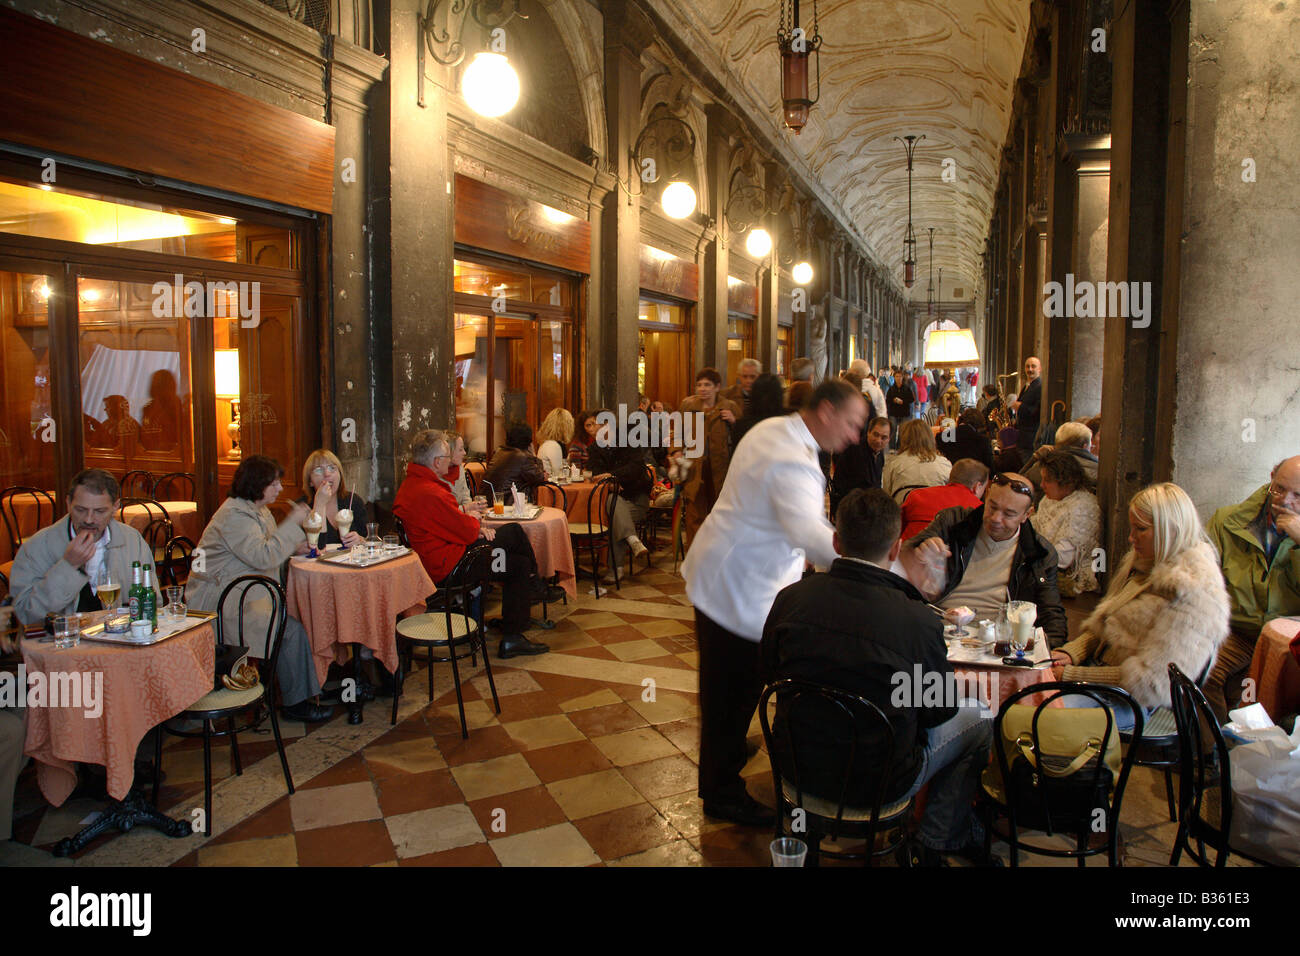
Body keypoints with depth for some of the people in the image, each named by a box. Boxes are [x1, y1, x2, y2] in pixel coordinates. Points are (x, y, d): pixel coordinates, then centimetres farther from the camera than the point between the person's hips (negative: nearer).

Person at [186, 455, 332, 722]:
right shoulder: (233, 515, -17)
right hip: (219, 602, -10)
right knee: (290, 629, -26)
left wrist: (292, 547, 3)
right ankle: (295, 703, -14)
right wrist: (293, 523, -22)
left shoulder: (257, 510, 14)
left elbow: (267, 549, 24)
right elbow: (263, 557, -27)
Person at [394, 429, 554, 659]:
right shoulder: (429, 493, -27)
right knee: (520, 567, -3)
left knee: (514, 531, 9)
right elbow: (468, 532, -21)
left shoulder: (412, 482, 8)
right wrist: (476, 522, 1)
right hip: (447, 568, -11)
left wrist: (475, 525, -1)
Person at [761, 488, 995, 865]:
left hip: (799, 766, 5)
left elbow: (770, 675, 2)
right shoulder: (918, 621, -26)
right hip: (876, 782, -4)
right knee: (978, 715, 20)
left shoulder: (791, 597, -14)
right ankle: (937, 841, 31)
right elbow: (939, 710, -9)